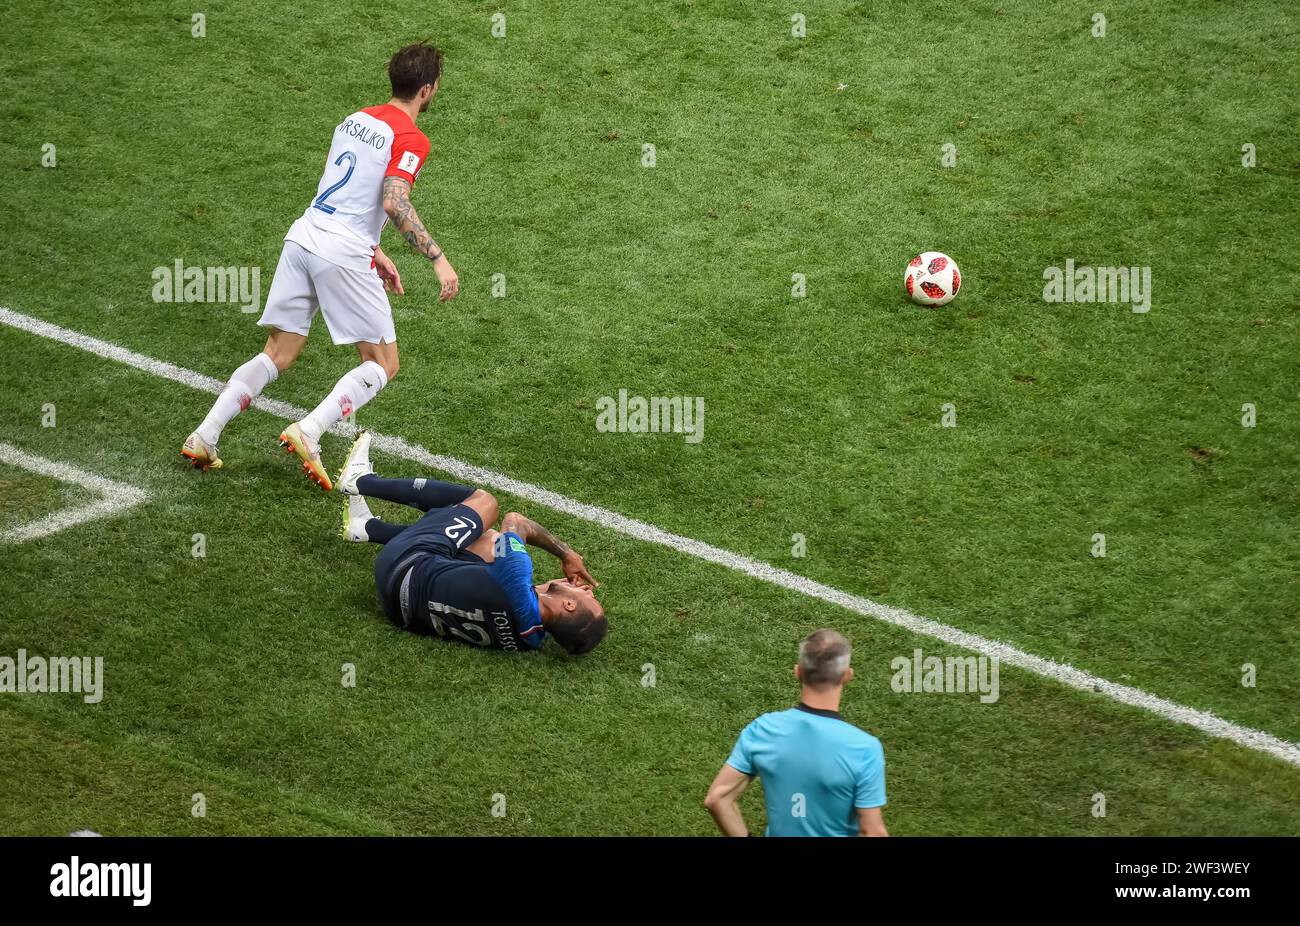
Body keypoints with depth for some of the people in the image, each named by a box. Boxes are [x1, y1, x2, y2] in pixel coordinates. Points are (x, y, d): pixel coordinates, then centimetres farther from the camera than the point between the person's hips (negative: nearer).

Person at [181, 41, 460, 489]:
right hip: (343, 256, -7)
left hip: (304, 237, 7)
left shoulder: (356, 119, 16)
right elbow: (394, 203, -22)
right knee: (382, 365, 4)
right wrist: (438, 257, -19)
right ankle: (308, 431, -13)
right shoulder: (410, 140, -8)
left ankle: (204, 436, 5)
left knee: (278, 354, 14)